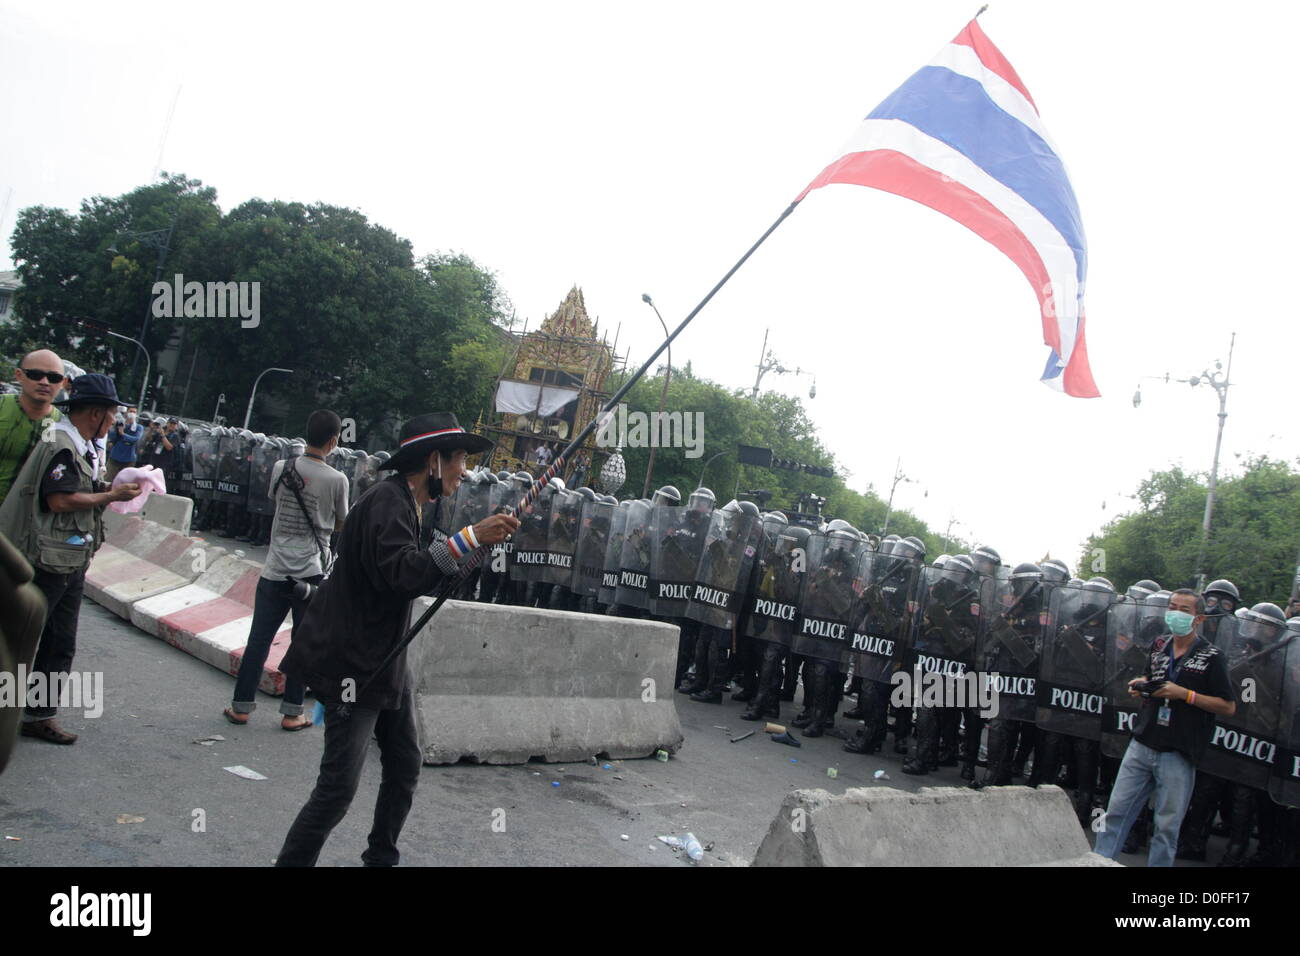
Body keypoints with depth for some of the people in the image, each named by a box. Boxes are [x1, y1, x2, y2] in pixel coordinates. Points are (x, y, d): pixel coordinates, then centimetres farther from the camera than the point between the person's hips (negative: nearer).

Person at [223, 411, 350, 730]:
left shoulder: (281, 469, -1)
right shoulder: (337, 480, -10)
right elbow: (341, 524, 3)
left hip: (275, 570, 3)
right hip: (311, 573, -2)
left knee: (259, 640, 11)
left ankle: (241, 706, 20)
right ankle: (292, 712, 14)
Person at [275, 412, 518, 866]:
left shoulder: (405, 502, 12)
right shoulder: (387, 500, -19)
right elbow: (400, 574, -33)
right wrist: (469, 539, -34)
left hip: (386, 662, 10)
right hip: (355, 665, -10)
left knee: (404, 769, 16)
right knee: (338, 787, -8)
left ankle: (381, 857, 31)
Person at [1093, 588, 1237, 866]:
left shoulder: (1211, 656, -5)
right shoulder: (1159, 646, 11)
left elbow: (1229, 707, -7)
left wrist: (1185, 694, -16)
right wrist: (1141, 686, 5)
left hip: (1178, 754, -5)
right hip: (1141, 745, 5)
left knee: (1167, 825, 4)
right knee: (1116, 811, 4)